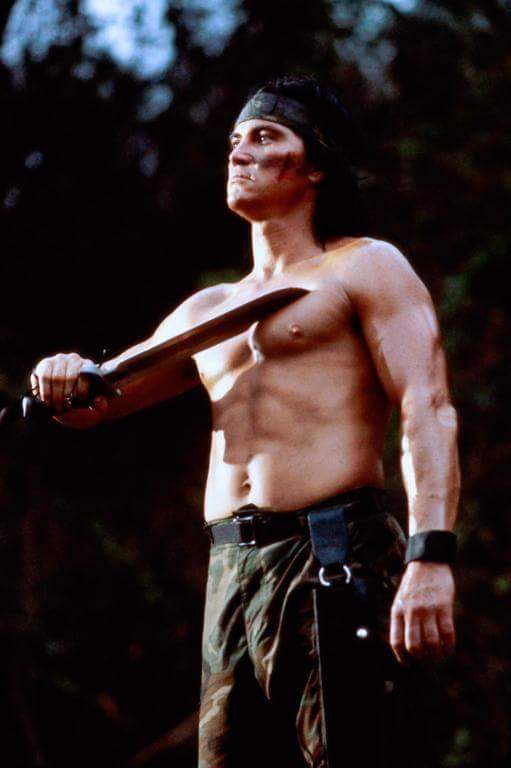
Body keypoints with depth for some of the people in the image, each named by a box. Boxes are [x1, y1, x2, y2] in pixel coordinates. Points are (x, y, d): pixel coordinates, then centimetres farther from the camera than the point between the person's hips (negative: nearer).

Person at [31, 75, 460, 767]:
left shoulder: (366, 268, 6)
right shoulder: (210, 310, 27)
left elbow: (429, 412, -7)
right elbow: (88, 407, 34)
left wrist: (430, 557, -22)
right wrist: (64, 380, 7)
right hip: (230, 577, 6)